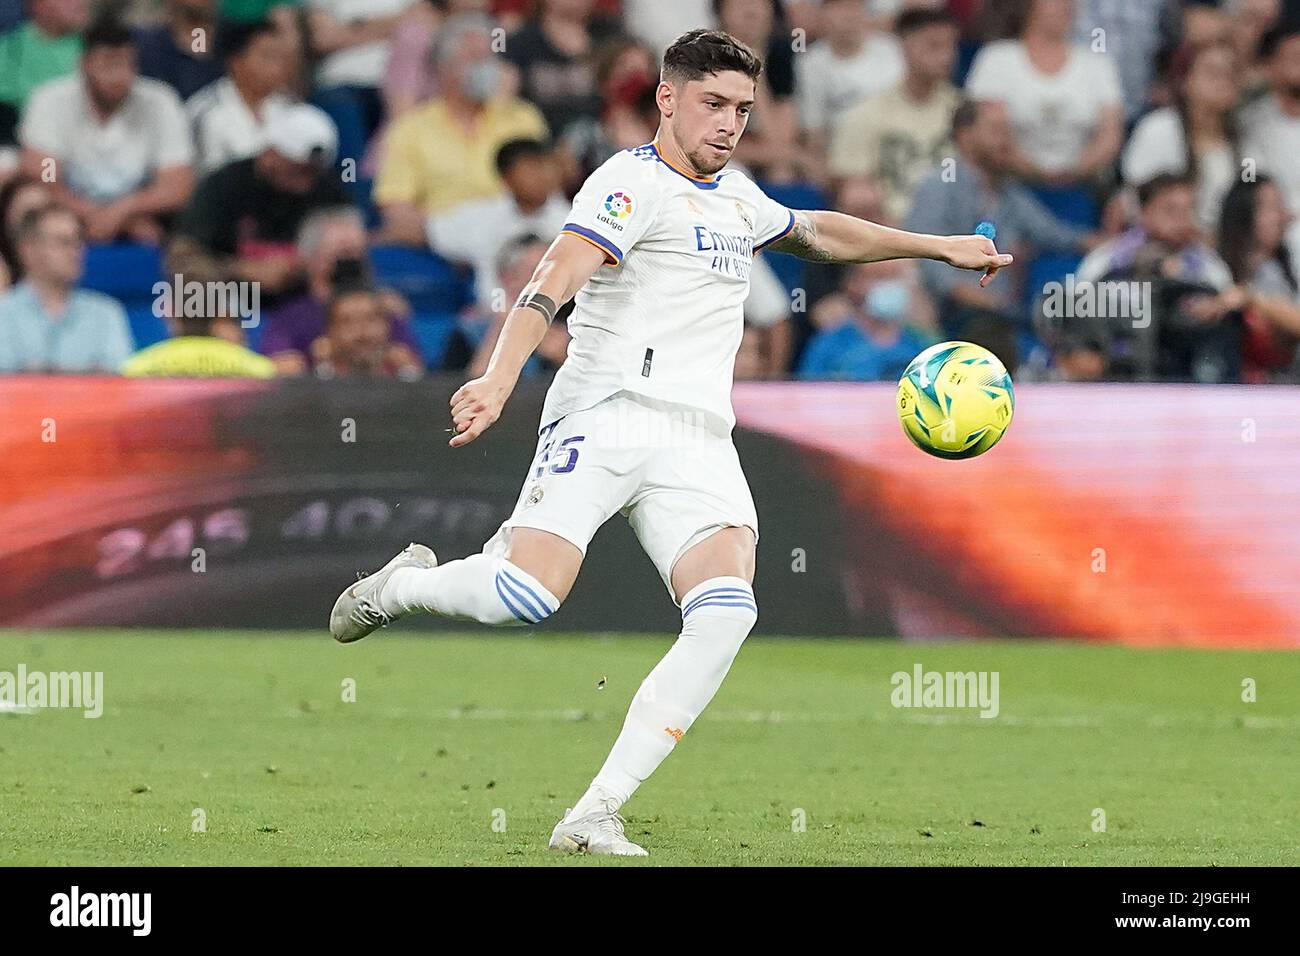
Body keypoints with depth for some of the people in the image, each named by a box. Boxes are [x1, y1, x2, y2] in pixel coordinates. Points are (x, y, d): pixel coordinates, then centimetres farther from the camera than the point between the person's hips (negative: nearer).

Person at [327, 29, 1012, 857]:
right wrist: (500, 379, -34)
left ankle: (595, 817, -18)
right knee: (529, 594, -25)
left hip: (699, 443, 7)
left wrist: (941, 247, 47)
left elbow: (819, 232, 45)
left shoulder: (736, 197, 24)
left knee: (727, 613, -19)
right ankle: (405, 583, 13)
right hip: (608, 414, -7)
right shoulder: (634, 182, -3)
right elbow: (556, 279, -18)